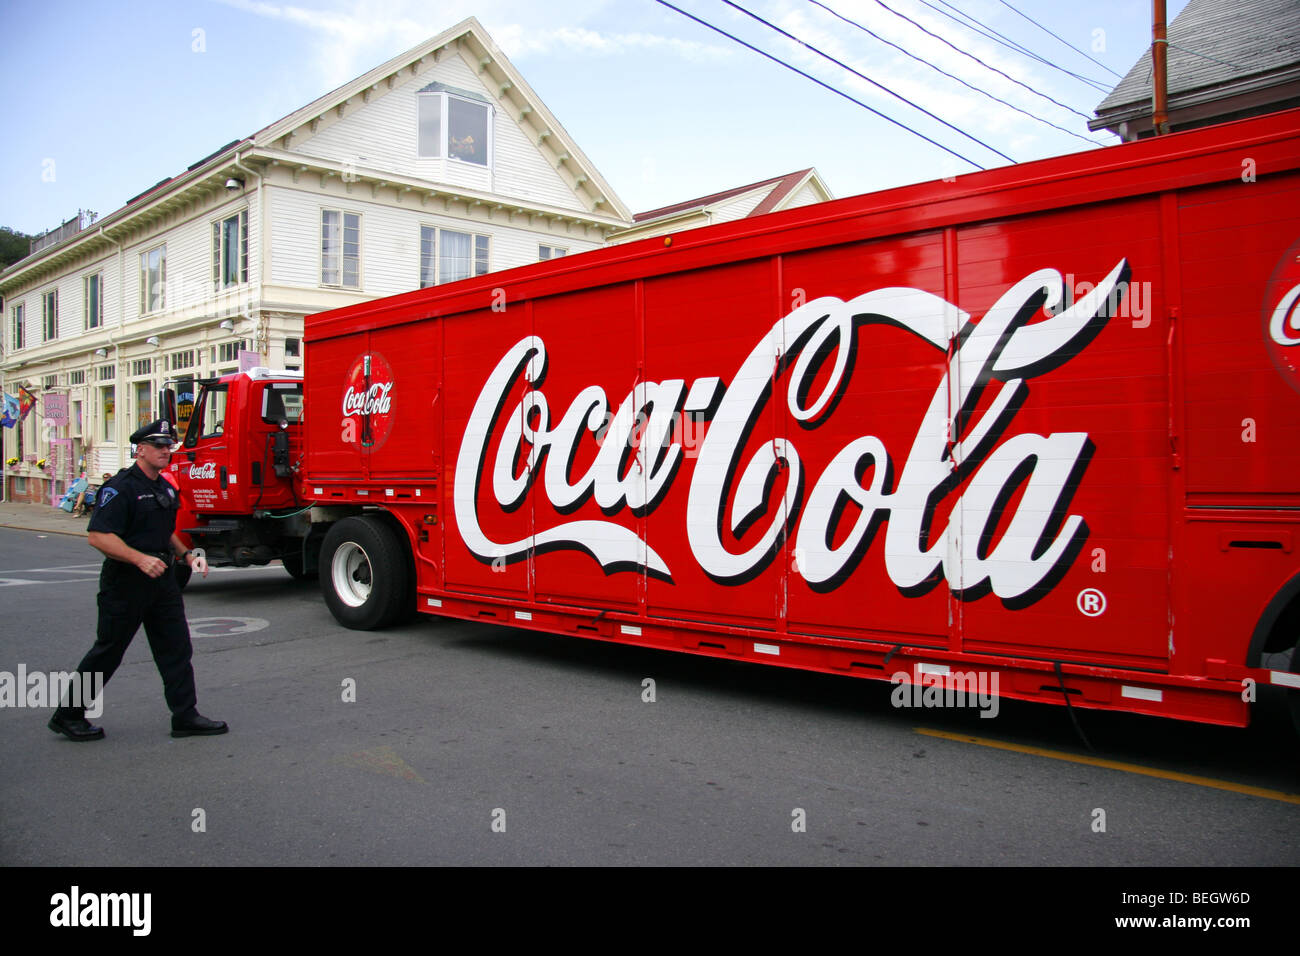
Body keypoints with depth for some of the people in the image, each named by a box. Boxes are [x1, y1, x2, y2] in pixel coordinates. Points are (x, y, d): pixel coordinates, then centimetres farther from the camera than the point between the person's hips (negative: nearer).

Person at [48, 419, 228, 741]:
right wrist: (140, 559, -31)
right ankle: (68, 715, 21)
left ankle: (185, 716, 10)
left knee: (176, 649, 5)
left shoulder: (165, 488, 13)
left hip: (161, 579, 8)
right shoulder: (120, 487, -14)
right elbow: (98, 536, -22)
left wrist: (187, 555, 10)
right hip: (125, 584, -8)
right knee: (108, 651, 4)